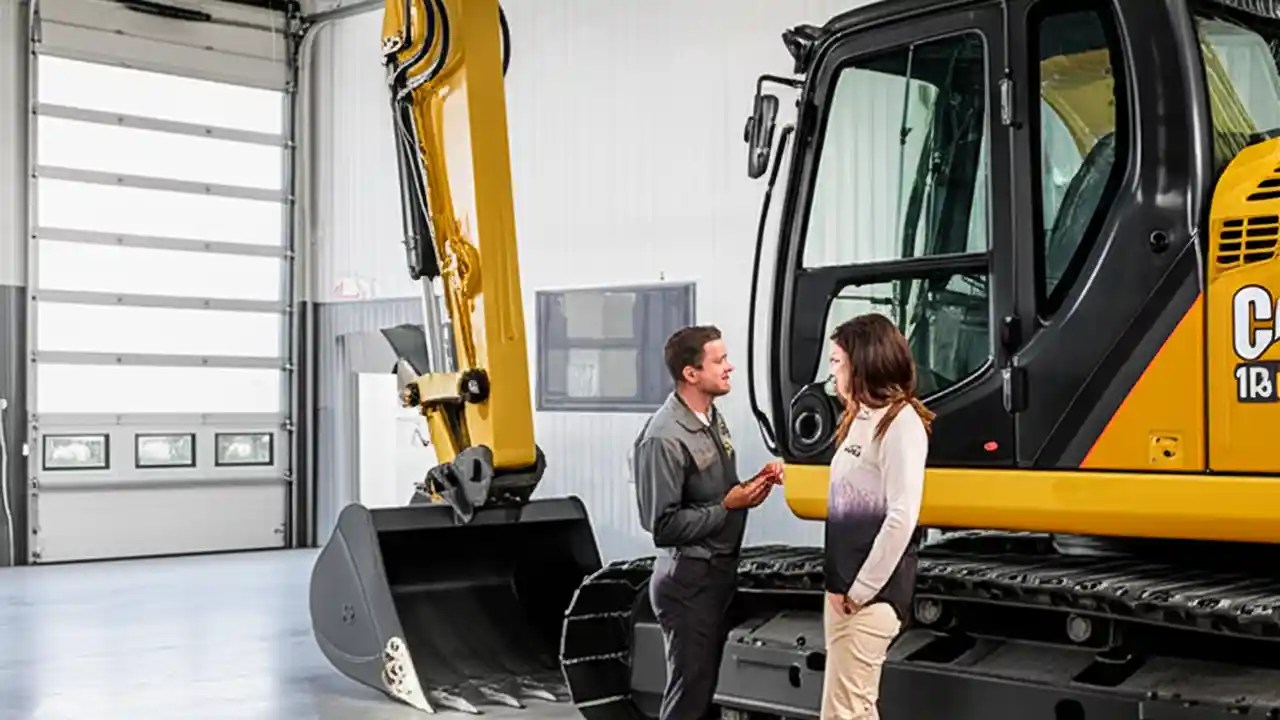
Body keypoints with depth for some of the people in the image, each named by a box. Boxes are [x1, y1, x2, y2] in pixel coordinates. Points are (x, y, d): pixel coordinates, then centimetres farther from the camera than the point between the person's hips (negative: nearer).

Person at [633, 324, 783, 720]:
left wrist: (752, 484, -1)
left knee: (705, 684, 18)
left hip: (720, 571, 9)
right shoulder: (665, 438, -22)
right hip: (688, 581, -9)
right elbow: (663, 526, -22)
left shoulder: (713, 417, 7)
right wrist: (728, 506, -18)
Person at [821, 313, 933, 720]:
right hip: (843, 588, 9)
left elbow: (902, 517, -19)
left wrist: (862, 591, -16)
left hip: (870, 595, -9)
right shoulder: (860, 419, 15)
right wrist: (840, 586, 8)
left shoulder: (900, 421, -13)